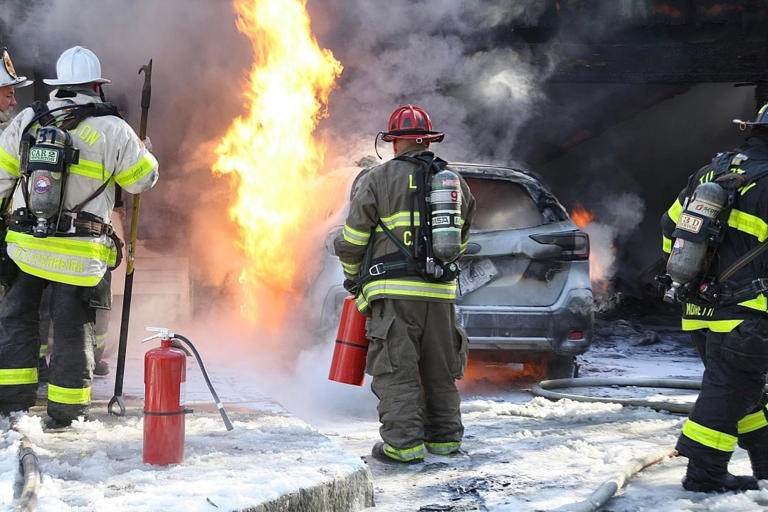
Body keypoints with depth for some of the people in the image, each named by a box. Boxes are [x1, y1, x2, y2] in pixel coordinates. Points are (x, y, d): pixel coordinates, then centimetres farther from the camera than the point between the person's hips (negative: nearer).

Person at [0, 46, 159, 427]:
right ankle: (65, 414, 14)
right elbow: (142, 179, 3)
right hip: (79, 253, -3)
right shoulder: (111, 130, -8)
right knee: (73, 332, 7)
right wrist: (145, 154, 25)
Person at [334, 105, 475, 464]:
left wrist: (353, 277, 15)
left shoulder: (379, 179, -3)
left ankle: (404, 443, -7)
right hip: (441, 292, 5)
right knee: (440, 368, 14)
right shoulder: (455, 181, 14)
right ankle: (445, 436, 20)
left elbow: (352, 240, 0)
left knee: (396, 369, -4)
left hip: (395, 293, -5)